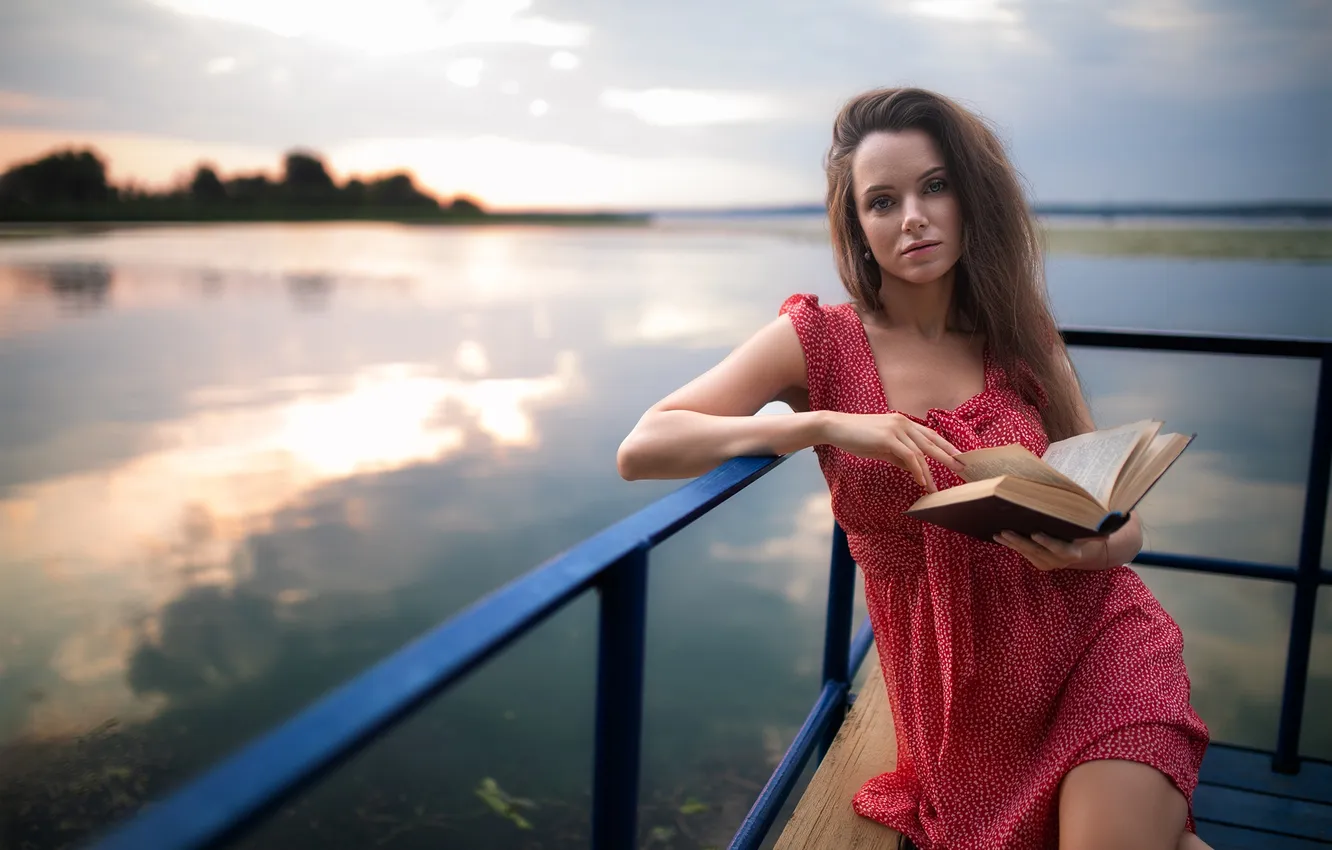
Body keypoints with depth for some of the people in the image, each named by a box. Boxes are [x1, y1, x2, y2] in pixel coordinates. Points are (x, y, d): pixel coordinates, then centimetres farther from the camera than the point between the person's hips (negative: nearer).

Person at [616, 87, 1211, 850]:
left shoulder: (1022, 337, 1)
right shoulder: (818, 341, -6)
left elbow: (1124, 523, 4)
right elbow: (641, 451, -17)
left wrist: (1085, 547, -21)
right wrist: (827, 423, -27)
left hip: (1095, 636, 0)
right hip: (960, 695, 0)